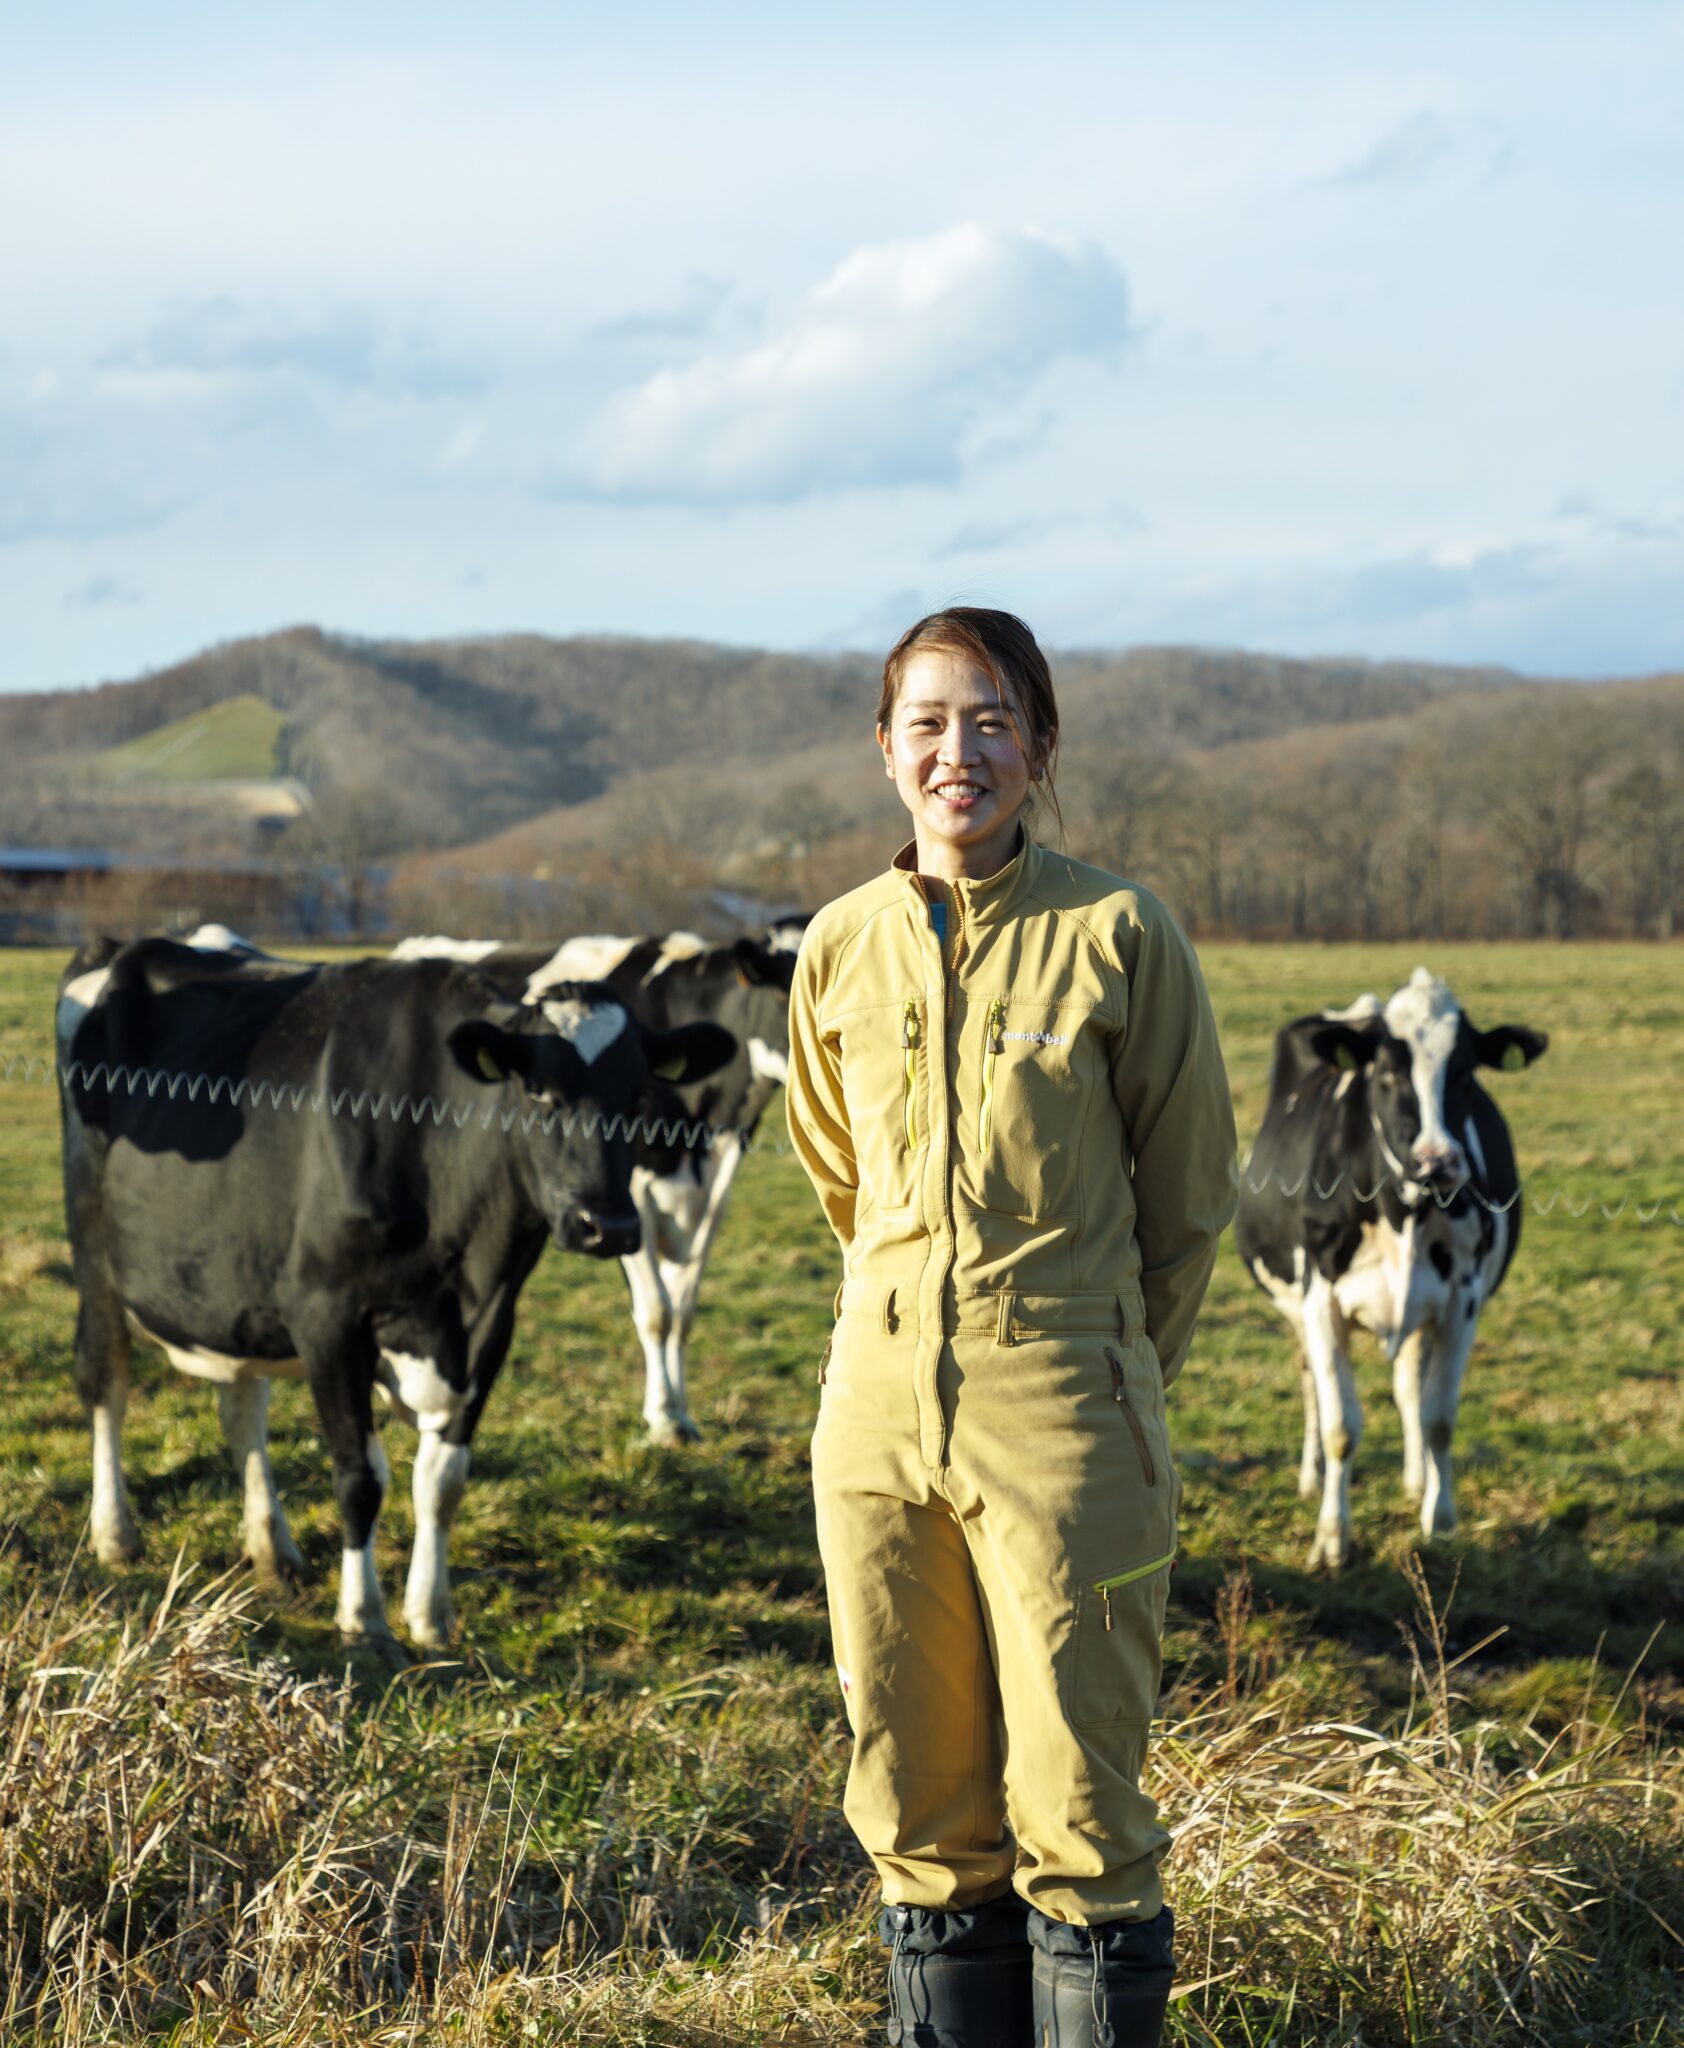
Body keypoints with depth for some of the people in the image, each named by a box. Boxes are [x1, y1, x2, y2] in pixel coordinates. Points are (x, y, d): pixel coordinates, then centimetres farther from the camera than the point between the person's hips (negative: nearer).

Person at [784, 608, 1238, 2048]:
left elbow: (1191, 1197, 4)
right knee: (919, 1805, 10)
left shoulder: (1121, 937, -6)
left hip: (1065, 1426, -4)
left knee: (1076, 1808, 0)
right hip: (878, 1419, 4)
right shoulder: (841, 947, 4)